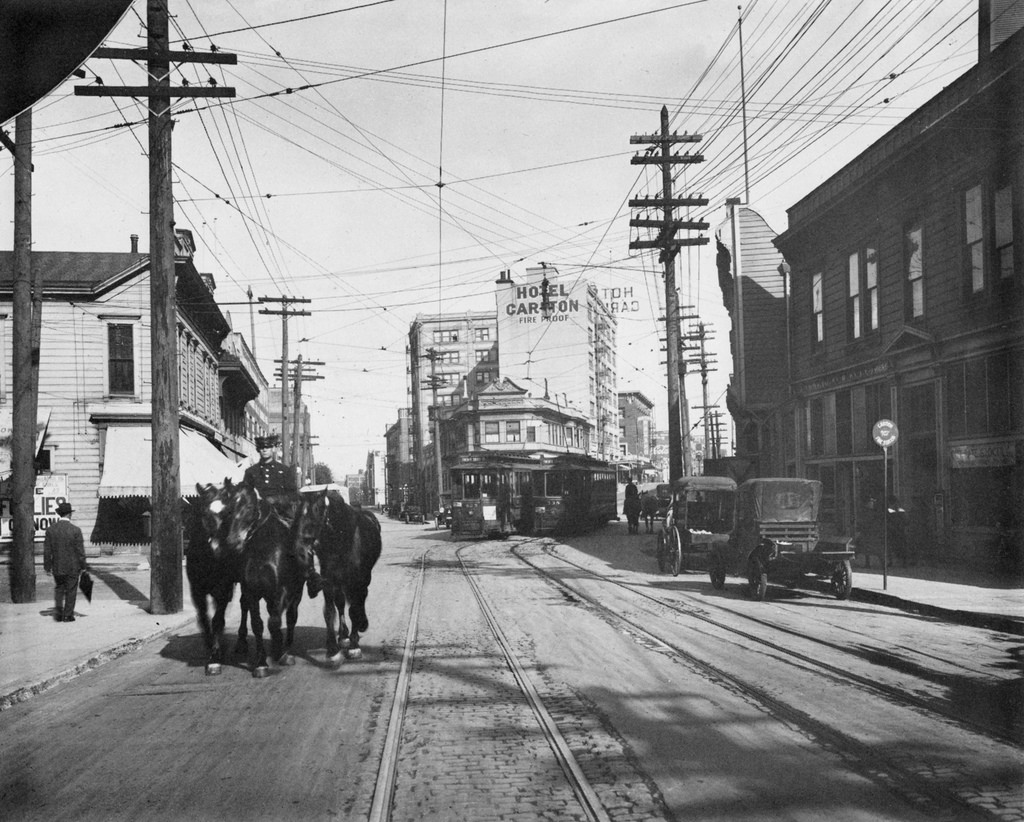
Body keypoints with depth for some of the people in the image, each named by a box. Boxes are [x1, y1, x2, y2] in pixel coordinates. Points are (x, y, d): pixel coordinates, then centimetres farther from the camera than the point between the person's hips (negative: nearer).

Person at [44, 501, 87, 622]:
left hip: (57, 567, 3)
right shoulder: (75, 530, -12)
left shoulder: (50, 529, -3)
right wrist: (83, 566, 0)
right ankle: (68, 615, 11)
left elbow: (47, 550, 1)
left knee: (58, 589, 18)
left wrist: (47, 567, 9)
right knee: (71, 591, 8)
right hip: (72, 567, -3)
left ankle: (58, 613, 7)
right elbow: (80, 550, -9)